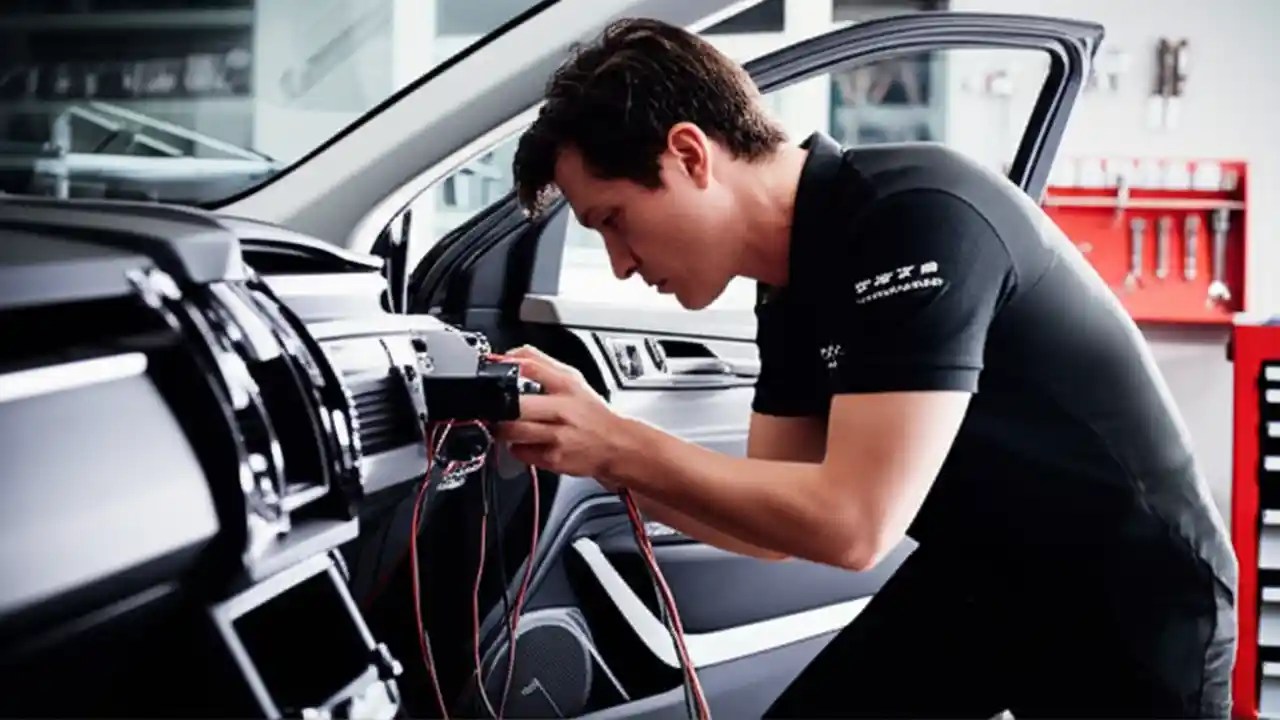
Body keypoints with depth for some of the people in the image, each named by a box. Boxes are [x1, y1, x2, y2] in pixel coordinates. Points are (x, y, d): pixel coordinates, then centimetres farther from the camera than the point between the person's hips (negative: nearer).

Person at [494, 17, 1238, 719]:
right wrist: (594, 439, -8)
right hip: (983, 579, 8)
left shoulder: (914, 218, -27)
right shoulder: (797, 294, 0)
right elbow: (775, 521, 5)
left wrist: (618, 446, -24)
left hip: (1130, 609, -8)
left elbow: (851, 524, -30)